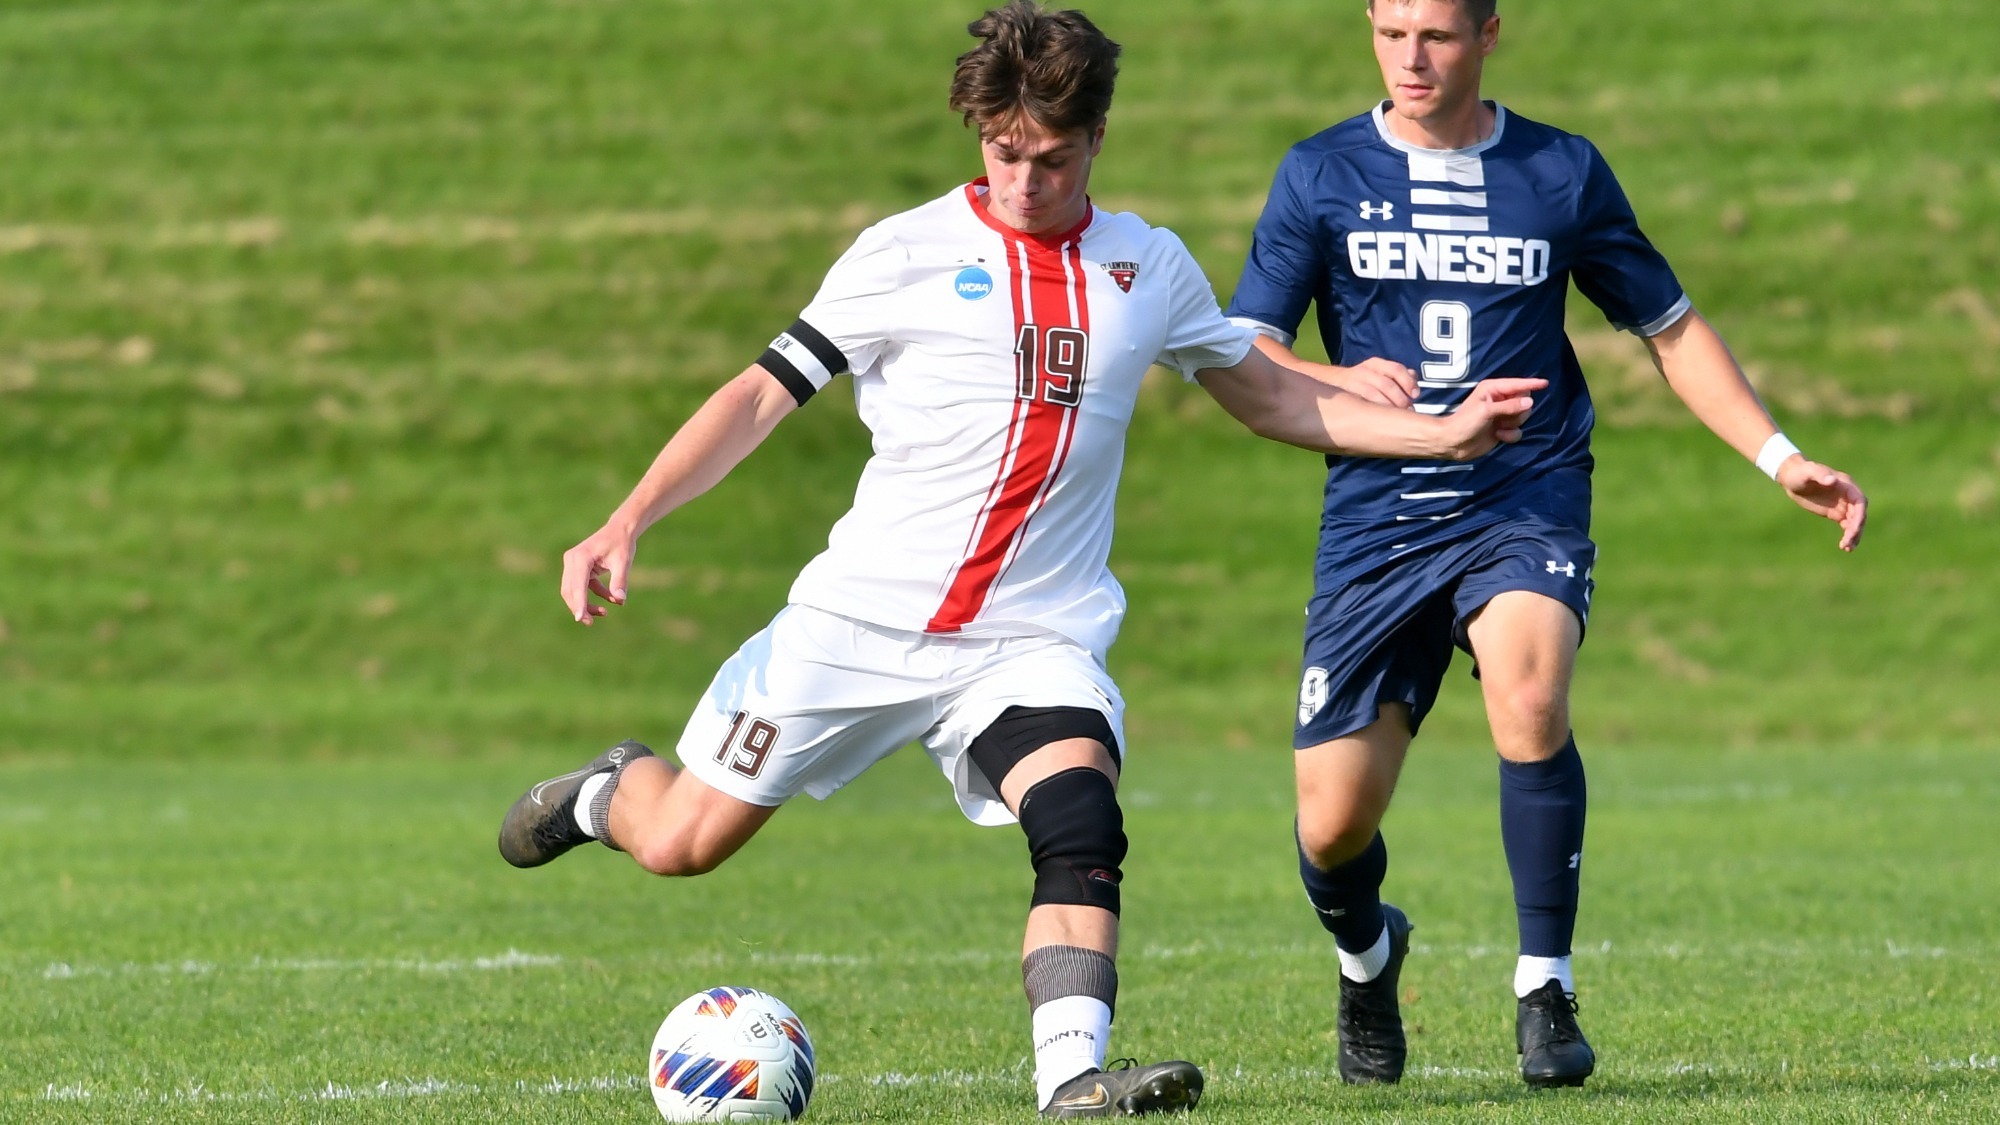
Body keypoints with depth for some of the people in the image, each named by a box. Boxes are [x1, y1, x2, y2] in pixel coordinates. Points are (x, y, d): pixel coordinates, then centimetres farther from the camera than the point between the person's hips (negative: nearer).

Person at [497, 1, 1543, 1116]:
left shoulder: (1150, 265, 7)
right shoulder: (908, 254, -5)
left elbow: (1269, 396, 20)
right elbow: (763, 394, -5)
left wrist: (1439, 433, 11)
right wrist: (628, 523, -15)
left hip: (1036, 638, 2)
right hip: (864, 613, -2)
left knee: (1083, 827, -27)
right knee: (682, 845, 3)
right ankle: (612, 788, 37)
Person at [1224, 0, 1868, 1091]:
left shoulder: (1563, 174, 5)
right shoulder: (1320, 175, 3)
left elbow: (1668, 327, 15)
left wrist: (1781, 458, 6)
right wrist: (1341, 383, -23)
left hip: (1527, 505, -1)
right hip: (1375, 521, 1)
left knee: (1530, 698, -33)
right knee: (1333, 826, -3)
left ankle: (1546, 992, -18)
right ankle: (1367, 954, 35)